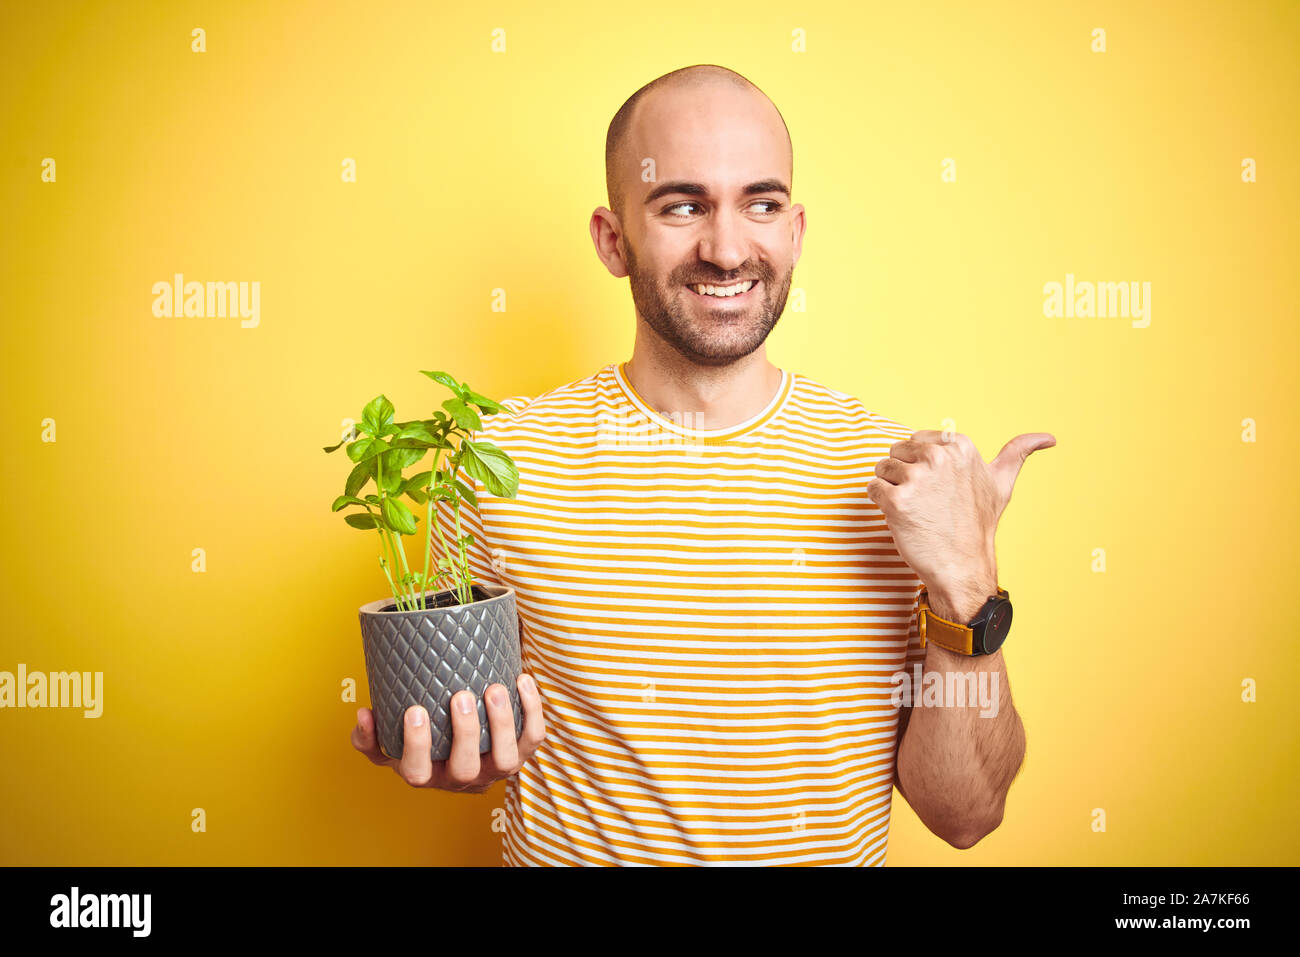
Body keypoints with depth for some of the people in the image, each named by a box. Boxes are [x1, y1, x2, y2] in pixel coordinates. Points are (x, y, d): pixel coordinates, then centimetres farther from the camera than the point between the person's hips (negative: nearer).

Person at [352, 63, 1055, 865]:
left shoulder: (905, 476, -11)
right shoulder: (500, 460, -12)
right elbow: (463, 698, 1)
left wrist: (967, 599, -22)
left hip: (827, 852, 1)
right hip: (566, 853, 0)